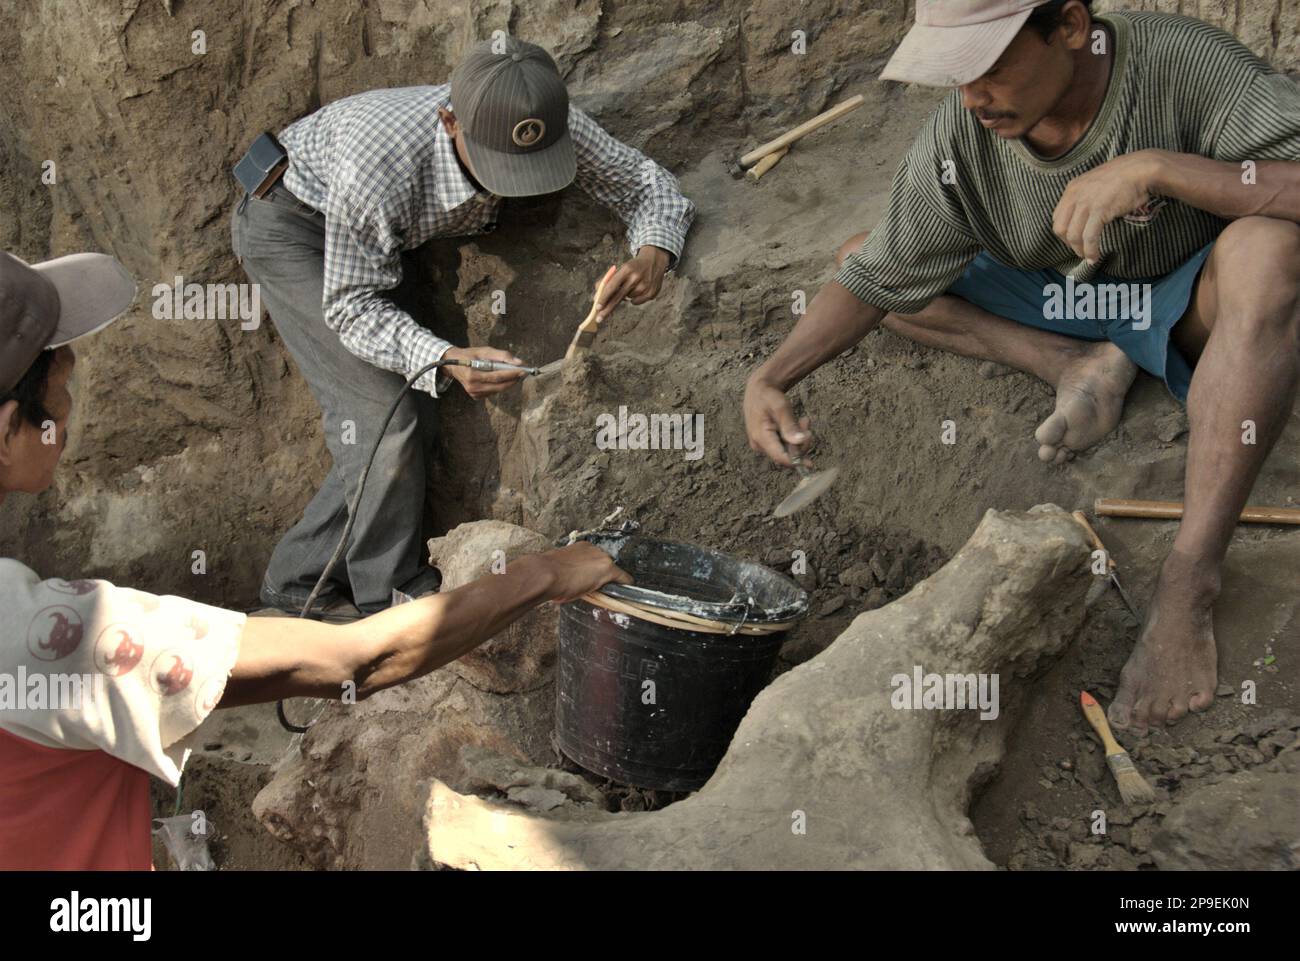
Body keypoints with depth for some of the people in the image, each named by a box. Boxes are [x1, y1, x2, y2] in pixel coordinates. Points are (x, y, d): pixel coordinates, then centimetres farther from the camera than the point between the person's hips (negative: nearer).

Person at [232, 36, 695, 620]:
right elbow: (351, 307, -32)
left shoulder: (556, 127, -30)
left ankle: (300, 579, 16)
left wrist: (654, 252, -38)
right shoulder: (379, 161, -43)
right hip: (292, 226, -6)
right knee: (383, 412, -16)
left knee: (404, 417, 2)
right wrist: (446, 360, -48)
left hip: (379, 233, 6)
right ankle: (394, 597, 2)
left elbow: (647, 182, -15)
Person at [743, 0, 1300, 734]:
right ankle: (1081, 368, -10)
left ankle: (1190, 582, -39)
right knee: (860, 254, -3)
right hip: (1055, 302, 5)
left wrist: (1156, 168, -46)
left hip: (1184, 311, -4)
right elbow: (875, 282, -10)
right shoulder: (958, 138, -17)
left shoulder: (1184, 65, -28)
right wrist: (772, 377, -25)